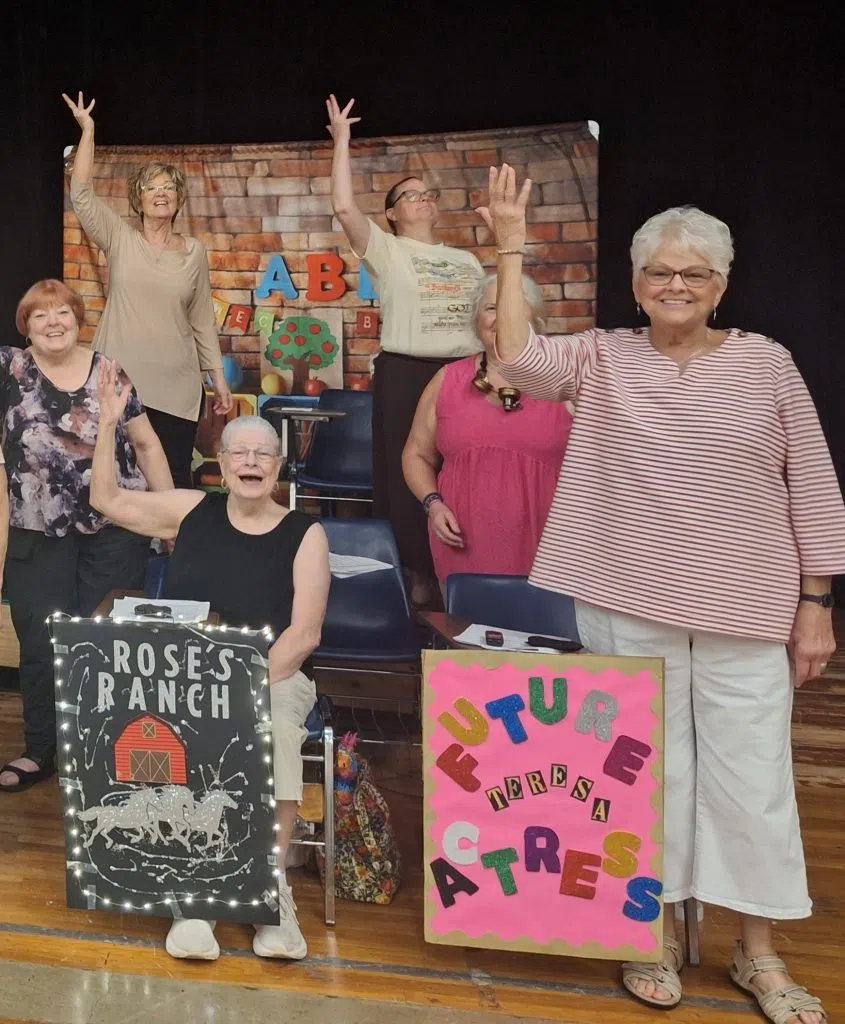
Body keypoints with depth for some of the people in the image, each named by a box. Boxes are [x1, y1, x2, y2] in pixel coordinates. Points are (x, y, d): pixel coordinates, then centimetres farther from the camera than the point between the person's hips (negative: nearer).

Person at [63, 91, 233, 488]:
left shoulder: (194, 251, 5)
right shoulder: (120, 240, 3)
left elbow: (202, 319, 8)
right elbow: (81, 193, -8)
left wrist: (218, 375, 5)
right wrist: (87, 129, -9)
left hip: (177, 386, 1)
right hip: (119, 381, 0)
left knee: (175, 476, 4)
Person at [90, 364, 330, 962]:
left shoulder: (304, 534, 1)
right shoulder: (193, 512, 10)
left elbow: (305, 633, -6)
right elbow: (107, 500, 15)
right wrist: (110, 423, 6)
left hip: (275, 673, -1)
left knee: (274, 733, -35)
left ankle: (272, 889, -16)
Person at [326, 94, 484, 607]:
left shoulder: (467, 261, 17)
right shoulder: (386, 251, 4)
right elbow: (344, 206, -11)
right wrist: (342, 139, -7)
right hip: (404, 374, -3)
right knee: (406, 474, 1)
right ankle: (415, 571, 12)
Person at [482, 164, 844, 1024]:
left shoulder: (766, 363, 2)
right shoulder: (601, 358, 4)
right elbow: (517, 357, -15)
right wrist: (511, 250, -14)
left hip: (743, 615, 0)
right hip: (628, 609, 0)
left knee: (752, 775, 7)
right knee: (648, 768, 12)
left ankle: (759, 954, 24)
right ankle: (657, 932, 30)